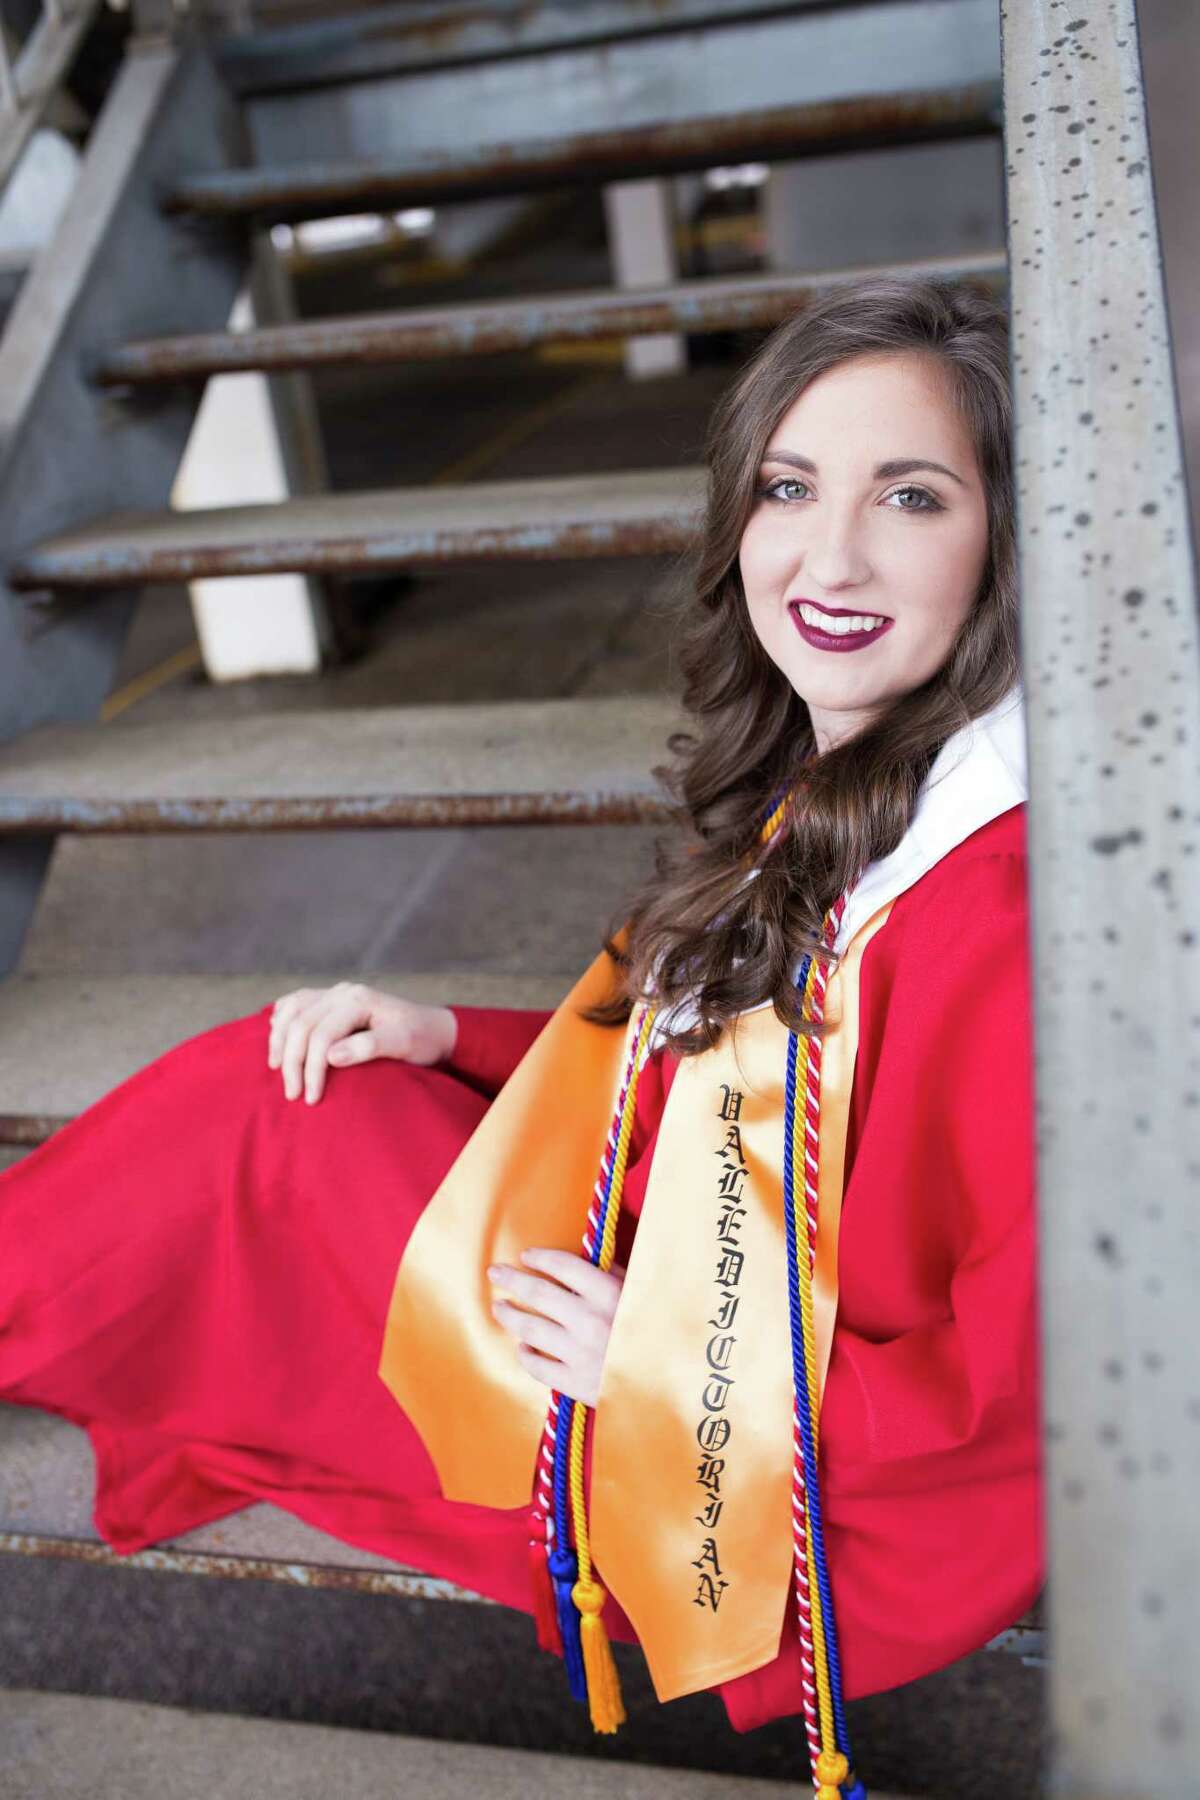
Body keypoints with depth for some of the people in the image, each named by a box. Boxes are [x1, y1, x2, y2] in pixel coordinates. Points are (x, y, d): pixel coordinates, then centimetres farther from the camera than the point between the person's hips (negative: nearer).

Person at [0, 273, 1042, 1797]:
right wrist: (453, 1036, 0)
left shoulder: (1006, 897, -28)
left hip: (808, 1516, -7)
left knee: (260, 1137, -6)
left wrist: (674, 1370, -19)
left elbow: (1045, 1381, -25)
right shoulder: (821, 790, 0)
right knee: (276, 1083, 2)